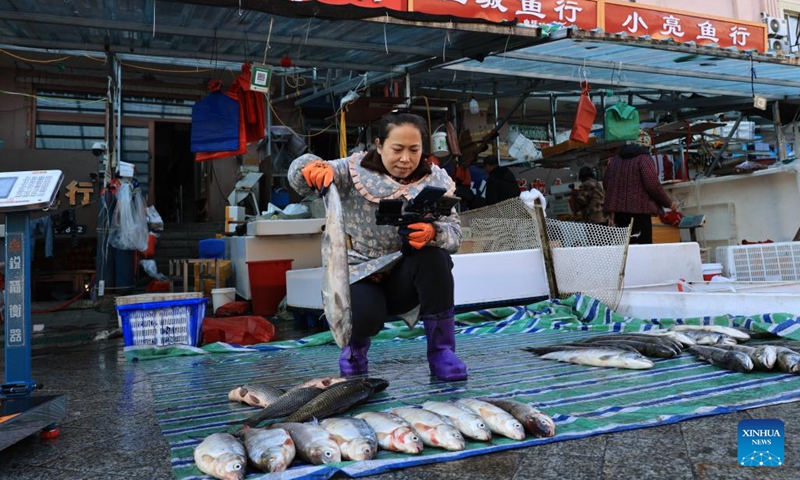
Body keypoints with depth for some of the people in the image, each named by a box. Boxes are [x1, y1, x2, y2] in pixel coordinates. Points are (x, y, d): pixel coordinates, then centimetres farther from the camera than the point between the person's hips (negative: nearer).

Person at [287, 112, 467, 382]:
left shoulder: (434, 181, -2)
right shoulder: (356, 171, -7)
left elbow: (454, 233, -12)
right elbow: (299, 178, -18)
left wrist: (433, 233, -37)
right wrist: (312, 167, -43)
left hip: (405, 279, 2)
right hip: (360, 276, -2)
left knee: (434, 255, -30)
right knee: (362, 318, -33)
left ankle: (441, 351, -14)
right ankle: (356, 344, 10)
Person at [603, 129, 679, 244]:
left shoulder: (615, 159, 15)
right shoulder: (644, 158, -5)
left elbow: (606, 182, 19)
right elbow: (653, 185, -12)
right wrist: (668, 203, 0)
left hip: (618, 210, 7)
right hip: (639, 210, -7)